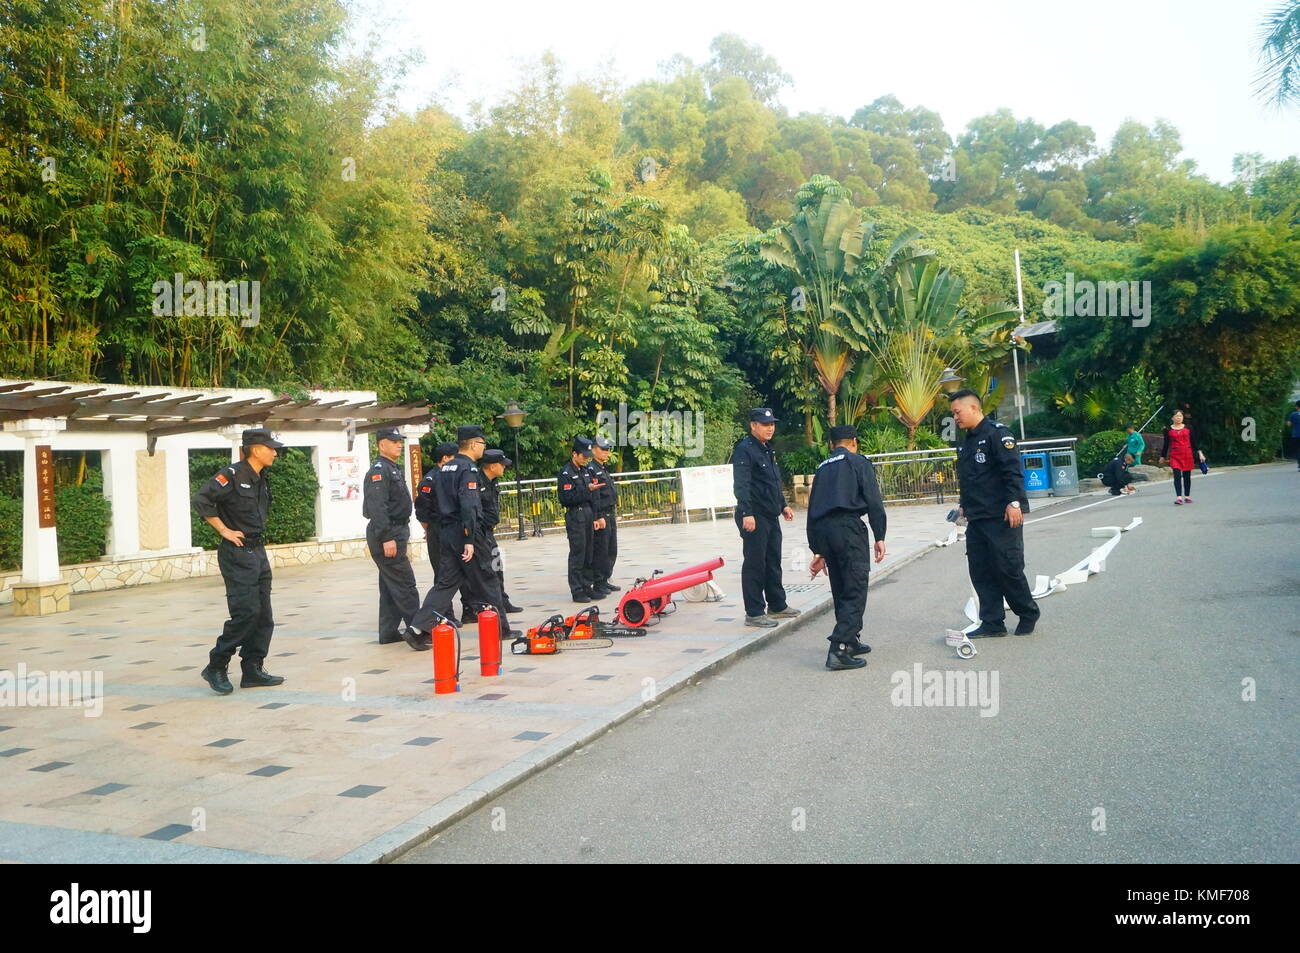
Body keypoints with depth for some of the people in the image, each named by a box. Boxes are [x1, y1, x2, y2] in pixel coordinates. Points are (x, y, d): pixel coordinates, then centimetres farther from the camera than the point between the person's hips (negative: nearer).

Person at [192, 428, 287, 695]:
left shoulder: (261, 479, 13)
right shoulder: (232, 474, -14)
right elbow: (201, 500, -21)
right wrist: (224, 530, -16)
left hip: (258, 552, 9)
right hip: (237, 553, -9)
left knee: (263, 615, 8)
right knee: (245, 613, -11)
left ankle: (253, 670, 15)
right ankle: (215, 668, 3)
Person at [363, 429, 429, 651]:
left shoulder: (394, 470, 18)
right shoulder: (379, 470, -14)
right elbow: (377, 507, -22)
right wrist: (386, 538, -26)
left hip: (395, 534, 10)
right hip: (387, 535, -10)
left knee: (390, 587, 13)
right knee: (405, 585, -11)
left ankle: (388, 632, 18)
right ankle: (416, 630, -11)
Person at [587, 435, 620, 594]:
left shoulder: (604, 470, 19)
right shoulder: (591, 469, -12)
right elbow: (594, 496, -19)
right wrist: (599, 517, -23)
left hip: (610, 516, 10)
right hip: (600, 517, -10)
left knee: (611, 551, 13)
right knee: (600, 551, -5)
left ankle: (605, 581, 22)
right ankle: (598, 584, 2)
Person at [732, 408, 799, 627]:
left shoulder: (768, 449, 17)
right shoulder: (744, 450, -13)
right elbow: (741, 485, -21)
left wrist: (783, 505, 29)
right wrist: (746, 513, -28)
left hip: (771, 517, 10)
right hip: (754, 518, -10)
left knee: (773, 563, 17)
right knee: (754, 564, -4)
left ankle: (777, 606, 28)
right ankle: (754, 613, 1)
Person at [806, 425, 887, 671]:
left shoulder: (822, 468, 25)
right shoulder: (858, 462, 7)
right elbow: (873, 500, -5)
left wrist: (817, 549, 28)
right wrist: (879, 536, -4)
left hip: (822, 531, 7)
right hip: (848, 527, -7)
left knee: (841, 591, 18)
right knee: (855, 592, -6)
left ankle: (851, 641, 29)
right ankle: (839, 649, -16)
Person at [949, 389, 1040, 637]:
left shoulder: (996, 433, -9)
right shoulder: (966, 442, 18)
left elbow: (1012, 470, -16)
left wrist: (1014, 503, -22)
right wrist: (964, 506, 22)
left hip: (1002, 517, -9)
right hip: (976, 519, 9)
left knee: (1008, 569, -4)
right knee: (980, 571, 6)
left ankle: (1028, 614, 16)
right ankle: (992, 623, 12)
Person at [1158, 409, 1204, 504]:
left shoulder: (1188, 428, 7)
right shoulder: (1168, 430, 4)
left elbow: (1194, 442, 8)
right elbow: (1166, 444, 11)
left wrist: (1199, 453, 0)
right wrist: (1163, 457, 14)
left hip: (1187, 455, 2)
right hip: (1175, 456, -2)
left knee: (1187, 476, 9)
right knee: (1177, 476, -13)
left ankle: (1187, 496, 21)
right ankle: (1179, 497, -18)